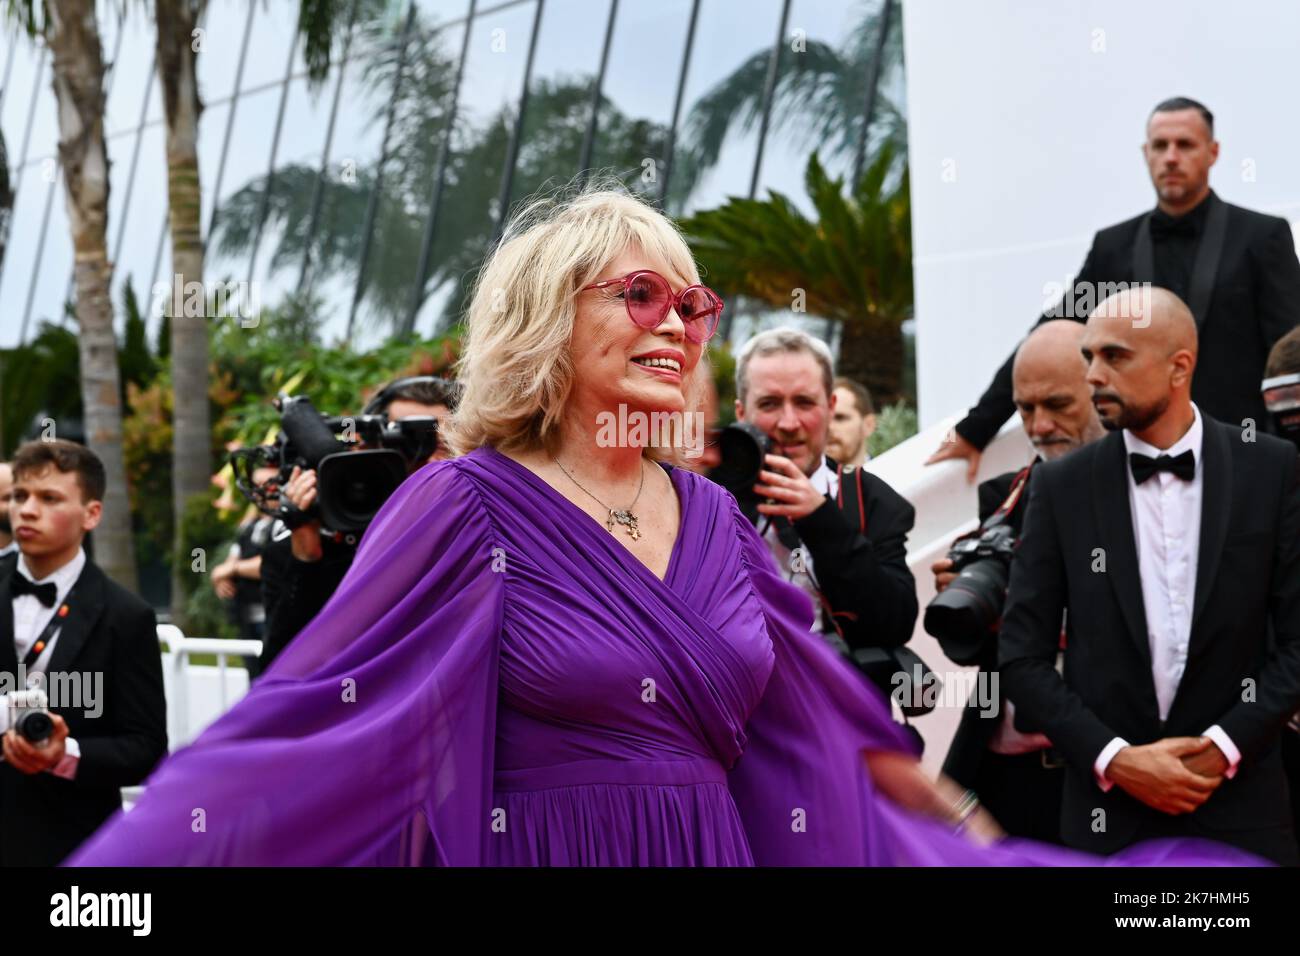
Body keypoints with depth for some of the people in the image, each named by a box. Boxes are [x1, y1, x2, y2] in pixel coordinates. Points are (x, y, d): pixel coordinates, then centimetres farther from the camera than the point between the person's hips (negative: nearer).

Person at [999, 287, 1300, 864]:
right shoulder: (1062, 486, 1)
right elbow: (1022, 657, 0)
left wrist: (1223, 748, -11)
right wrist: (1114, 759, -11)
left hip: (1239, 806, 0)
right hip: (1107, 810, 1)